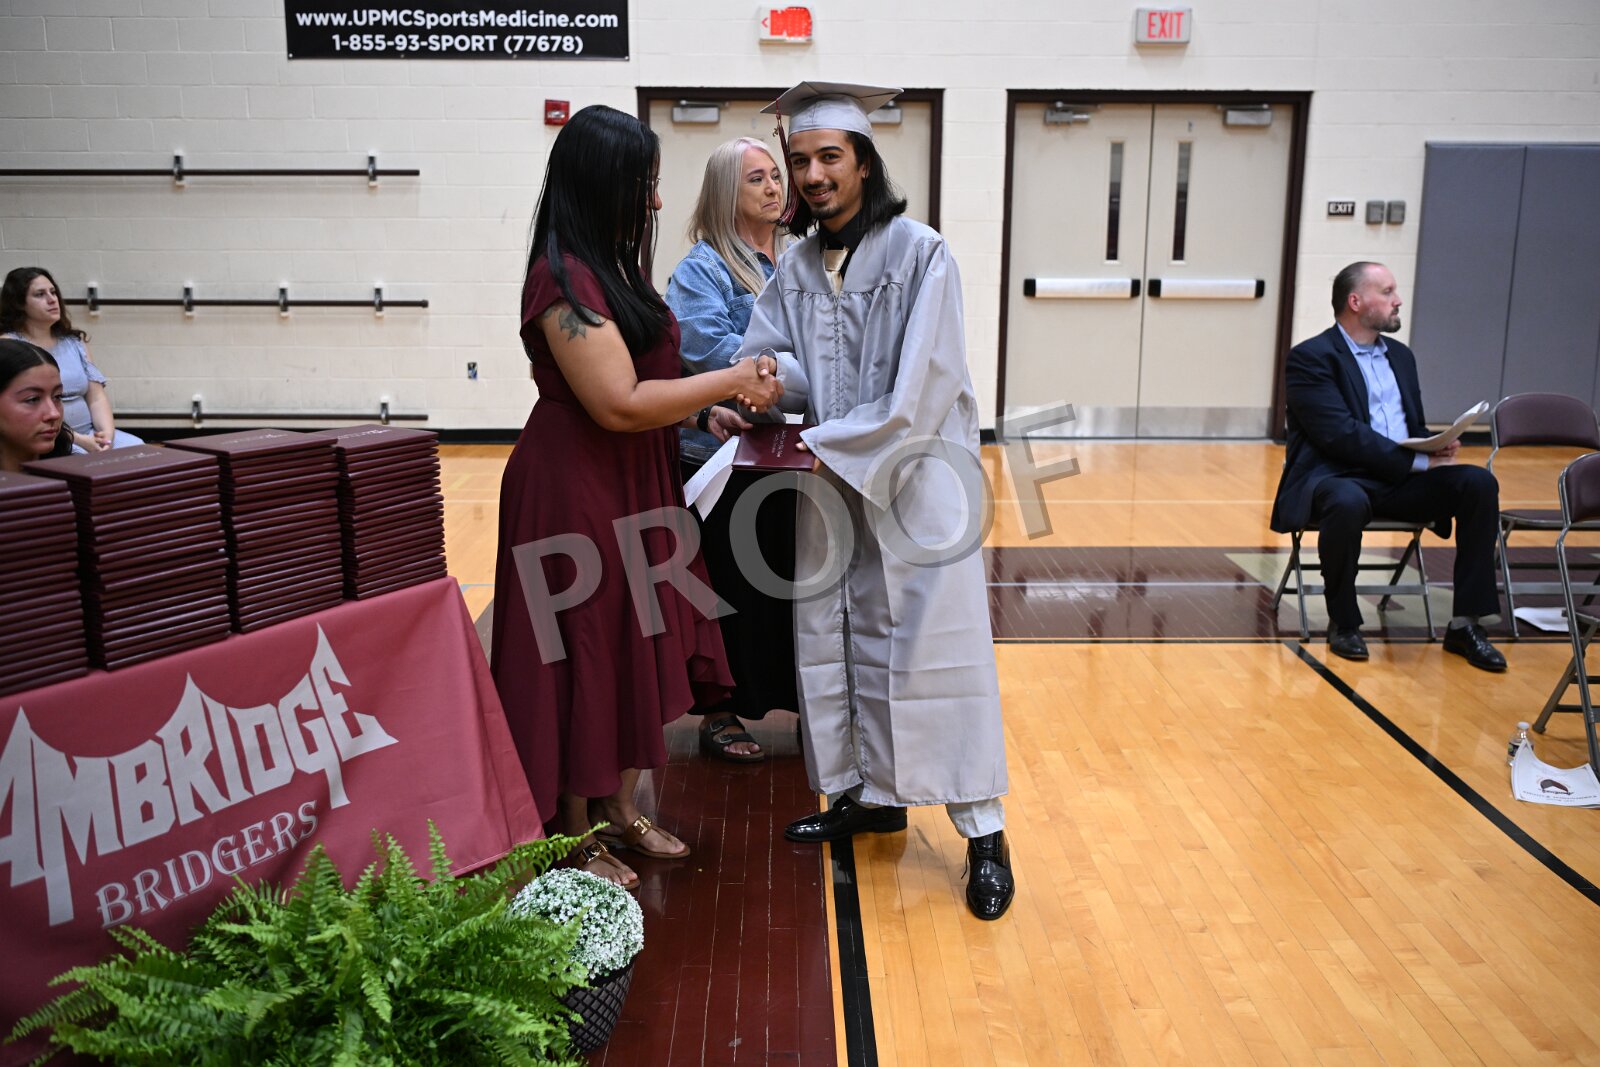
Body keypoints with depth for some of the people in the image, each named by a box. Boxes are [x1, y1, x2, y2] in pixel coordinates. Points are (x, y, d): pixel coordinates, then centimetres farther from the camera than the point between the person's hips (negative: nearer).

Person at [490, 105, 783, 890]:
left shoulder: (610, 270, 11)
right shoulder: (564, 280, -19)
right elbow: (619, 404, -24)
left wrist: (705, 407, 4)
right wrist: (730, 379, -17)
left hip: (632, 487, 10)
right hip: (576, 493, -9)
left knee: (633, 646, 16)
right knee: (583, 657, 2)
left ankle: (617, 807, 31)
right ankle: (575, 838, 18)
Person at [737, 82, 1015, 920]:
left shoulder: (919, 255, -10)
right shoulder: (796, 266, 8)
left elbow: (915, 394, -17)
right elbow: (772, 355, 5)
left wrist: (823, 445, -18)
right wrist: (770, 377, -19)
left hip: (916, 482, -6)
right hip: (831, 483, 6)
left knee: (933, 649, -5)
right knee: (838, 642, 10)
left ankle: (983, 830, 4)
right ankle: (872, 794, 27)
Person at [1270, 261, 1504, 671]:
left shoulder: (1400, 355, 20)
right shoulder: (1310, 358, -5)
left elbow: (1416, 427, 23)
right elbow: (1342, 435, -17)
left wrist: (1438, 447, -3)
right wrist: (1419, 462, -19)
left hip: (1400, 480, 7)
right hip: (1335, 476, -7)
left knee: (1479, 483, -17)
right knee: (1348, 503, -40)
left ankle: (1465, 624, -10)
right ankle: (1343, 622, -16)